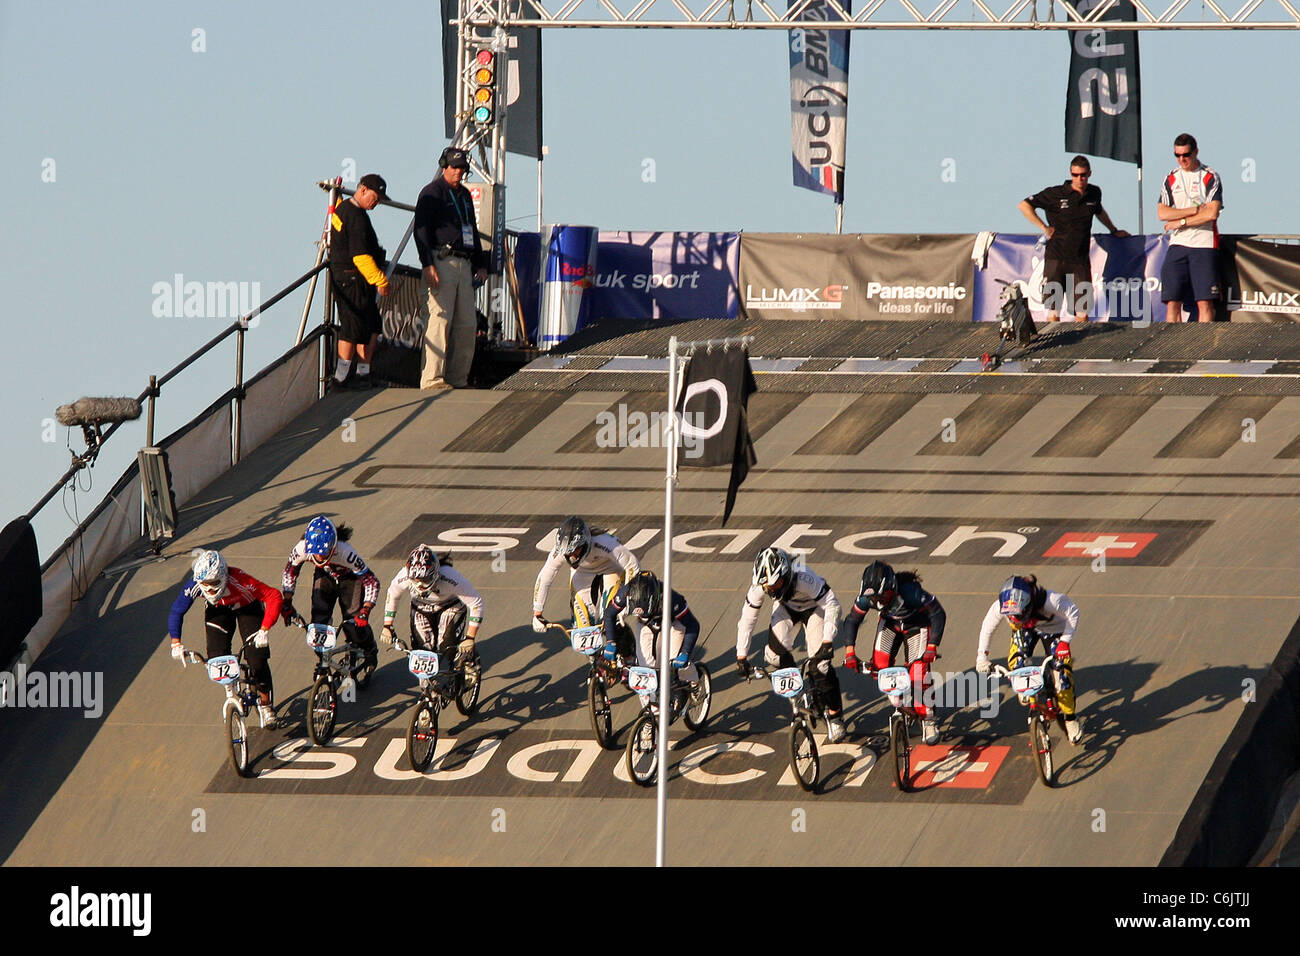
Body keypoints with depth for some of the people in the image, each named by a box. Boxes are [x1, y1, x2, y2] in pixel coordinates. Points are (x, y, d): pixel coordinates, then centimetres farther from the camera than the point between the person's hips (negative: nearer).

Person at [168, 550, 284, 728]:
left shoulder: (239, 581, -41)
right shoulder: (195, 586, -32)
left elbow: (273, 596, -39)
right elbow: (176, 611, -18)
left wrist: (264, 630, -46)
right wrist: (176, 643, -28)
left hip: (247, 607, -3)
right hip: (219, 611, 3)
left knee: (257, 659, -14)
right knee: (217, 658, -12)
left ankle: (266, 705, 6)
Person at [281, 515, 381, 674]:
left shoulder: (345, 553, -42)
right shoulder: (302, 549, -34)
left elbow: (372, 582, -33)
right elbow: (290, 572, -12)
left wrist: (364, 612, -40)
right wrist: (286, 604, -15)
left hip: (349, 577, -3)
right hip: (325, 576, 3)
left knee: (354, 624, -8)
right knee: (318, 623, -8)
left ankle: (370, 654, 24)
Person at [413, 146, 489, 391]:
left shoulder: (464, 195, 21)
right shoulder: (432, 193, -3)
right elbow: (422, 230, -10)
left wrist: (480, 265, 25)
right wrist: (428, 265, -19)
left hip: (463, 266, 8)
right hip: (442, 263, -8)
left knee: (467, 324, 4)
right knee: (440, 321, -12)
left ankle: (458, 378, 8)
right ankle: (432, 378, -13)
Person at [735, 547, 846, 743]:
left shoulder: (805, 581, -42)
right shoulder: (758, 588, -31)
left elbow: (832, 605, -34)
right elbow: (747, 618, -19)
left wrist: (827, 642, -40)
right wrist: (741, 657, -20)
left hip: (813, 608, -3)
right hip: (787, 608, 3)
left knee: (820, 663, -14)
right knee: (775, 655, -18)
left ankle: (834, 715, 1)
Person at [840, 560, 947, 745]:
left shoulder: (911, 593, -40)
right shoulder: (867, 597, -29)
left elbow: (938, 614, -28)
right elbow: (852, 620, -12)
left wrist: (932, 646, -31)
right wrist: (850, 652, -19)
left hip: (916, 624, -4)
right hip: (890, 624, 4)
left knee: (918, 673, -13)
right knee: (879, 667, -12)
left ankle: (929, 720, 2)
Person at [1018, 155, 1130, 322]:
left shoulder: (1094, 194, 9)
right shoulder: (1056, 194, -4)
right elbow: (1024, 205, -1)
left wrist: (1114, 231, 40)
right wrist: (1044, 228, -5)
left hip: (1080, 261, 3)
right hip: (1056, 258, -3)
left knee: (1083, 314, -4)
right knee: (1053, 313, -6)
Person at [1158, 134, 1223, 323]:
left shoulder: (1210, 177, 2)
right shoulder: (1170, 179, 13)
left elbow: (1212, 213, -9)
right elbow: (1162, 213, 1)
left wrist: (1181, 222, -7)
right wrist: (1195, 210, -7)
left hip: (1204, 245, -3)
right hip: (1177, 245, 3)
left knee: (1205, 302, -7)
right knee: (1172, 301, -4)